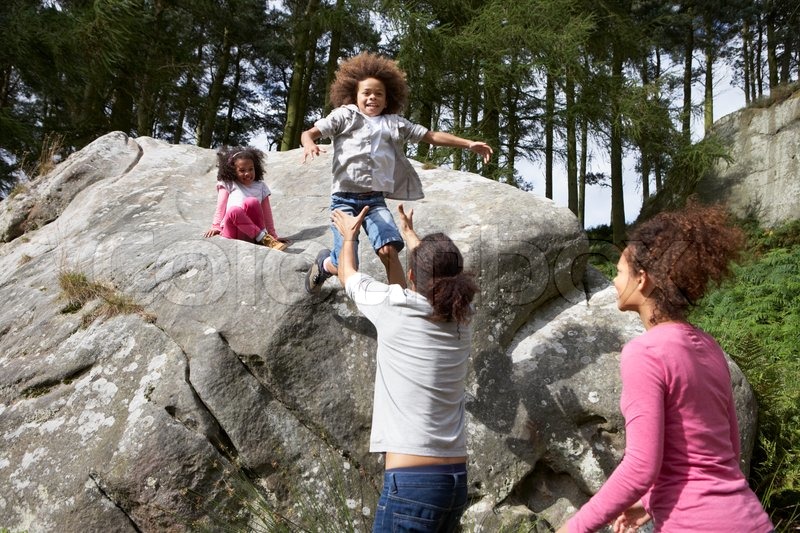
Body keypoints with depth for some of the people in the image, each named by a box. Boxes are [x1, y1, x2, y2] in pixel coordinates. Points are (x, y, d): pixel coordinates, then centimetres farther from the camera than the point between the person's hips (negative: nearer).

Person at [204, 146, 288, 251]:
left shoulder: (261, 186, 21)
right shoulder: (228, 184, 17)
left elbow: (266, 212, 19)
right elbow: (221, 207, 10)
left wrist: (273, 235, 15)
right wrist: (215, 226, -2)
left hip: (250, 234, 1)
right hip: (230, 231, -1)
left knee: (251, 202, -28)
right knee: (234, 210, -36)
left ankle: (270, 239, -25)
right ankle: (264, 239, -36)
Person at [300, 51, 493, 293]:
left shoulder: (394, 123, 16)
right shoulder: (344, 115, 8)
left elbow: (431, 136, 16)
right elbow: (309, 133, 2)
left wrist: (468, 144, 11)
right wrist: (309, 144, -23)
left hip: (376, 200, 2)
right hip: (345, 198, -2)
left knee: (389, 249, -22)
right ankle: (324, 263, 27)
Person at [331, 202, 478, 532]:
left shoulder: (395, 306, -9)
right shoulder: (461, 317, 5)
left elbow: (348, 274, 13)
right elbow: (439, 271, 28)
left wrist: (349, 235, 33)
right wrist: (409, 232, 45)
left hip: (411, 481, -6)